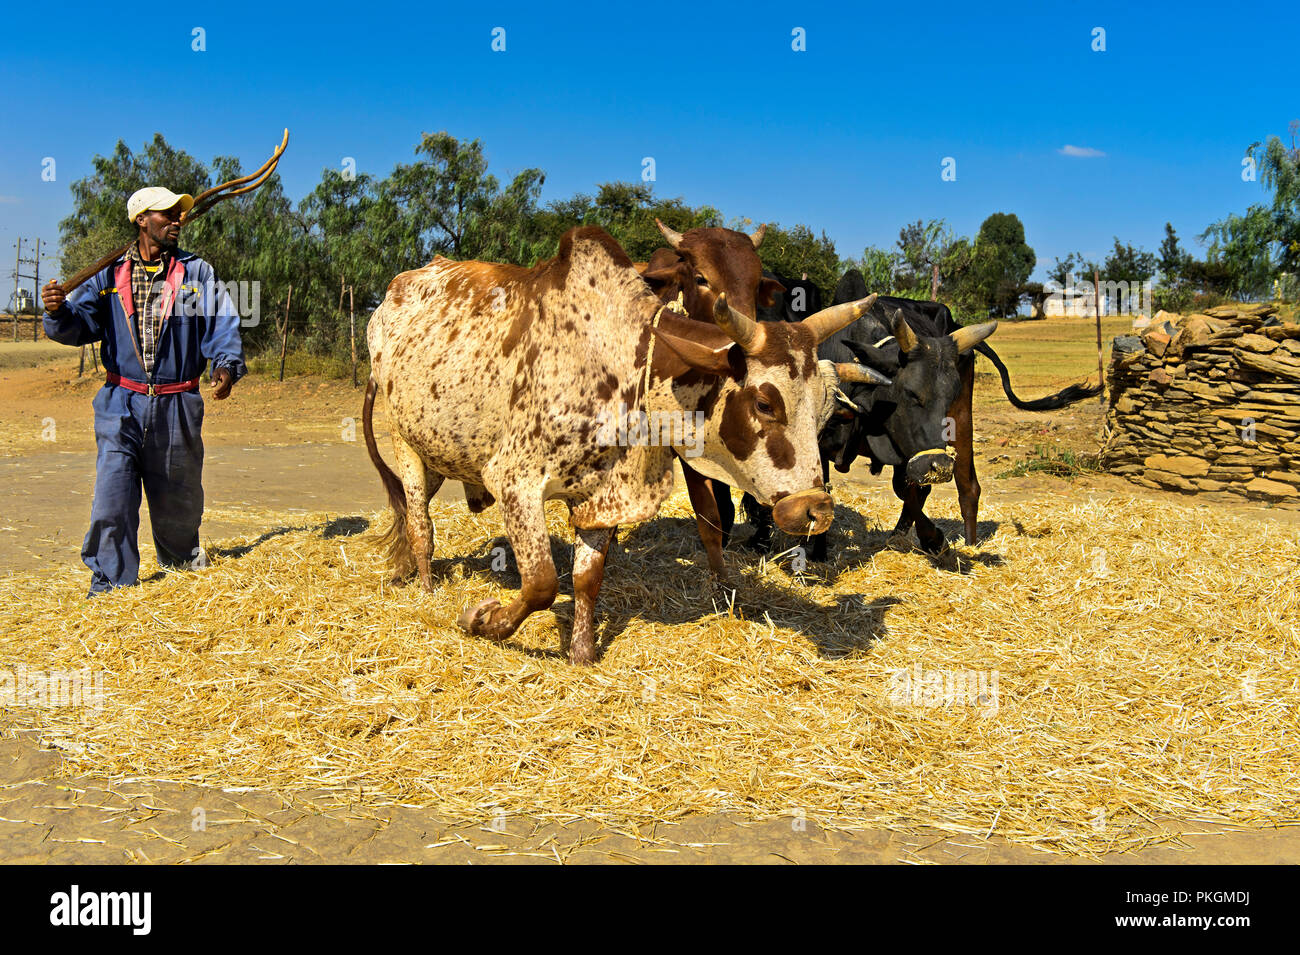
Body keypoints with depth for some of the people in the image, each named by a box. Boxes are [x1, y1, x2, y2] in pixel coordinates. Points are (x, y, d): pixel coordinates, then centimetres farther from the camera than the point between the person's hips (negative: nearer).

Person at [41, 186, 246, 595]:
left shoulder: (197, 272, 5)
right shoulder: (110, 274, 6)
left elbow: (222, 324, -3)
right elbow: (80, 325, 0)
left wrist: (226, 364, -21)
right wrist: (58, 311, -23)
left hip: (177, 407, 1)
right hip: (121, 406, 0)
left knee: (177, 501, 13)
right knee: (112, 500, -9)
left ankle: (182, 573, 35)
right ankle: (110, 585, 2)